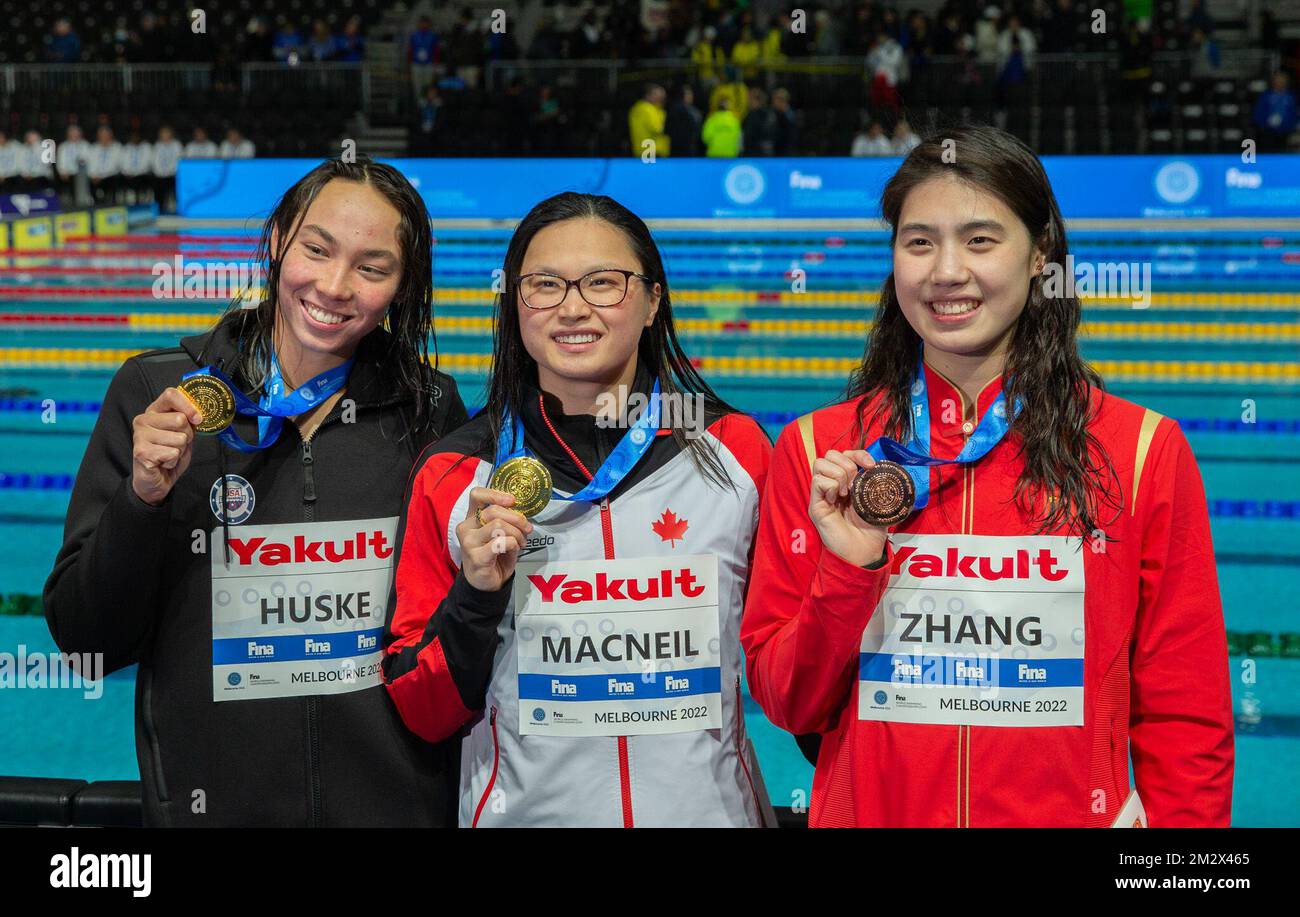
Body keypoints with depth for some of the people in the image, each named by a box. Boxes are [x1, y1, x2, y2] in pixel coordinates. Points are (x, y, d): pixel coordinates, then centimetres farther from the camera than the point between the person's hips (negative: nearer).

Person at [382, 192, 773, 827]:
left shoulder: (738, 452, -4)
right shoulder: (452, 477, -3)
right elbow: (422, 716, -2)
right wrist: (475, 596, -15)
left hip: (710, 810, 0)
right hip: (523, 811, 0)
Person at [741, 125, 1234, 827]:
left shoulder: (1142, 450, -8)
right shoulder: (814, 451, -4)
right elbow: (787, 705, -3)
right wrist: (848, 571, -17)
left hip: (1075, 811, -1)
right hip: (867, 811, 1)